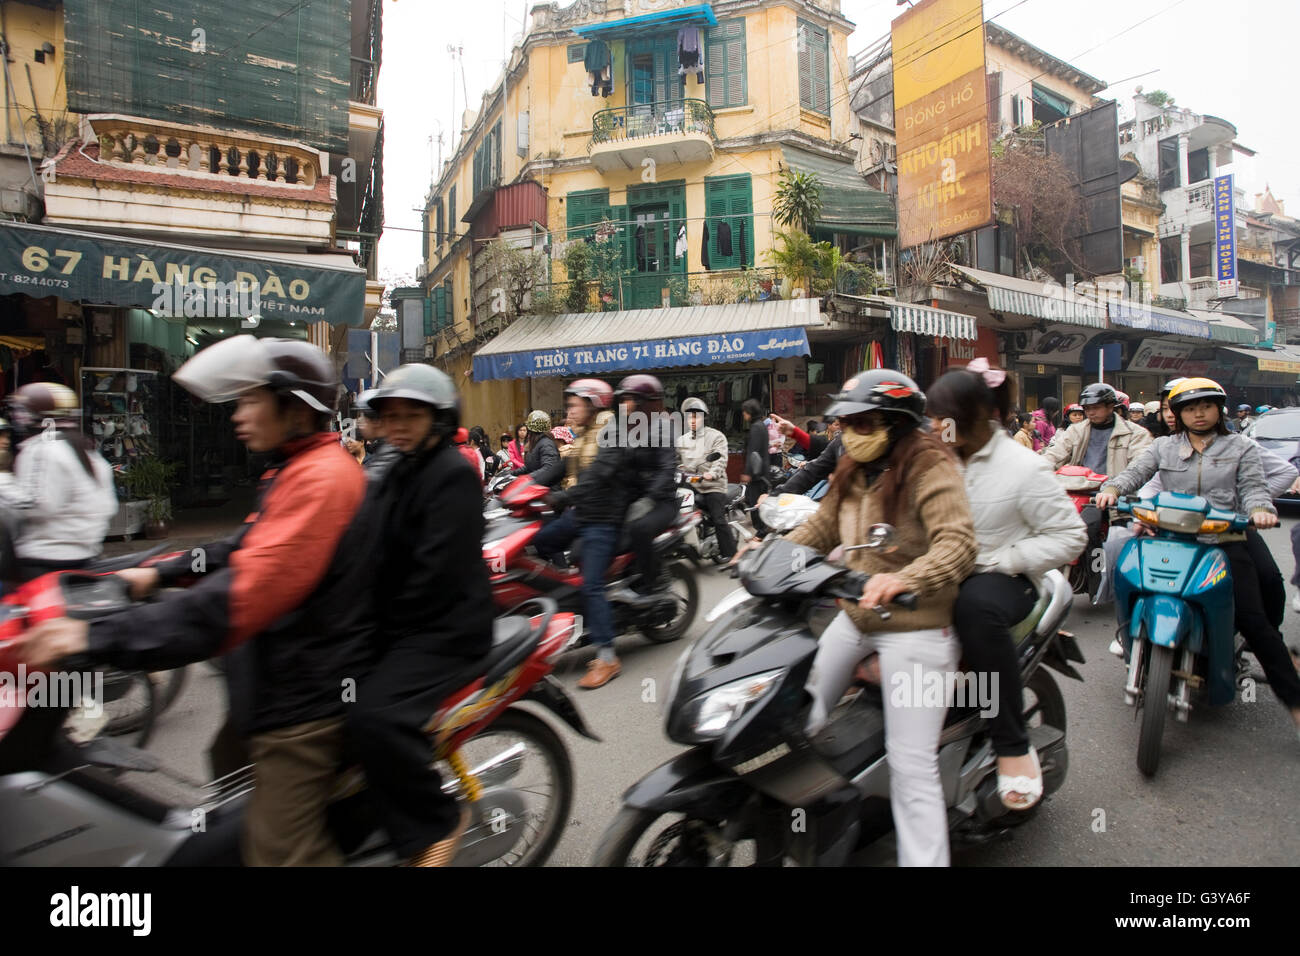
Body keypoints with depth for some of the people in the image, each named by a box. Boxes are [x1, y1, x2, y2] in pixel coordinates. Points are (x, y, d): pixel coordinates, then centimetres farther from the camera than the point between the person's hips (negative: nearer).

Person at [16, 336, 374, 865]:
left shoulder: (319, 476, -23)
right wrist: (161, 573, 14)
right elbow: (249, 548, 23)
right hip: (280, 683, 11)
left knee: (279, 851, -3)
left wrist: (102, 637, -28)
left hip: (303, 700, -11)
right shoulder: (295, 470, 13)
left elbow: (242, 595, -31)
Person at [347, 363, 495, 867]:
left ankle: (438, 821, -5)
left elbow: (439, 571, -21)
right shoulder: (403, 470, 16)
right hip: (401, 623, 10)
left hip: (444, 628, -10)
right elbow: (384, 553, 16)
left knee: (372, 716, -27)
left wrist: (389, 626, -16)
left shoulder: (452, 473, -13)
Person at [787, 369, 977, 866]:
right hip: (854, 619, 8)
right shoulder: (854, 470, 8)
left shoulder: (930, 469, -15)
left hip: (915, 628, -8)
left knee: (911, 765, -6)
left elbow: (958, 546, -27)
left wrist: (902, 580, -43)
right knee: (803, 719, 15)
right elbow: (823, 525, 16)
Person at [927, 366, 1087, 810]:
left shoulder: (1024, 467, -6)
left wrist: (998, 559, -16)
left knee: (976, 606, -40)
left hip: (1001, 578, -5)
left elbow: (1070, 536, -5)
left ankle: (1013, 745, -24)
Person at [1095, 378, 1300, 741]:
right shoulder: (1164, 447, 17)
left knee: (1252, 618, -13)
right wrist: (1112, 488, -17)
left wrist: (1259, 508, -19)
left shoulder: (1240, 448, 15)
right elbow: (1135, 472, 5)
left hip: (1225, 540, -1)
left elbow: (1252, 487, 4)